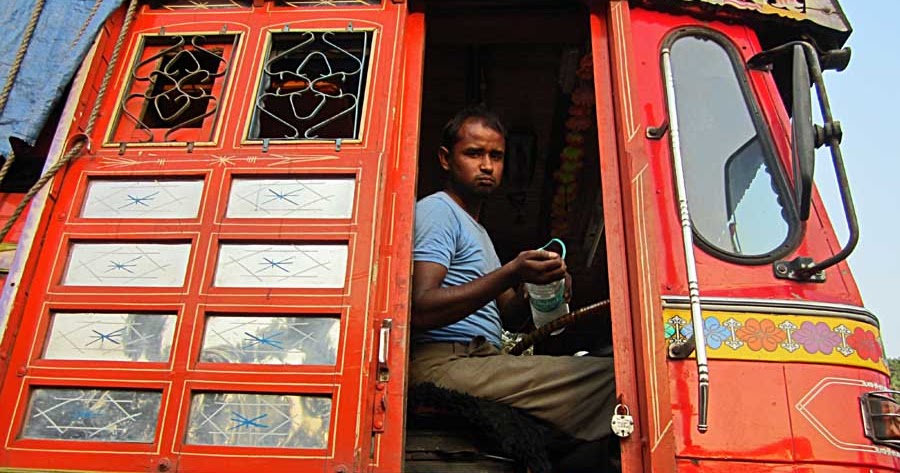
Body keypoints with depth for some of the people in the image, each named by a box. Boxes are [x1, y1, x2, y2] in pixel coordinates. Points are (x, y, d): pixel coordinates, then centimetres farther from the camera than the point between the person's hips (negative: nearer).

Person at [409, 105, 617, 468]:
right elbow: (420, 310, -17)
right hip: (444, 365, -9)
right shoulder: (436, 211, -3)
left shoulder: (477, 229, 27)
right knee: (613, 378, -21)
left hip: (479, 364, 9)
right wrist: (511, 274, -21)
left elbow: (505, 314, 22)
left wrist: (537, 289, 1)